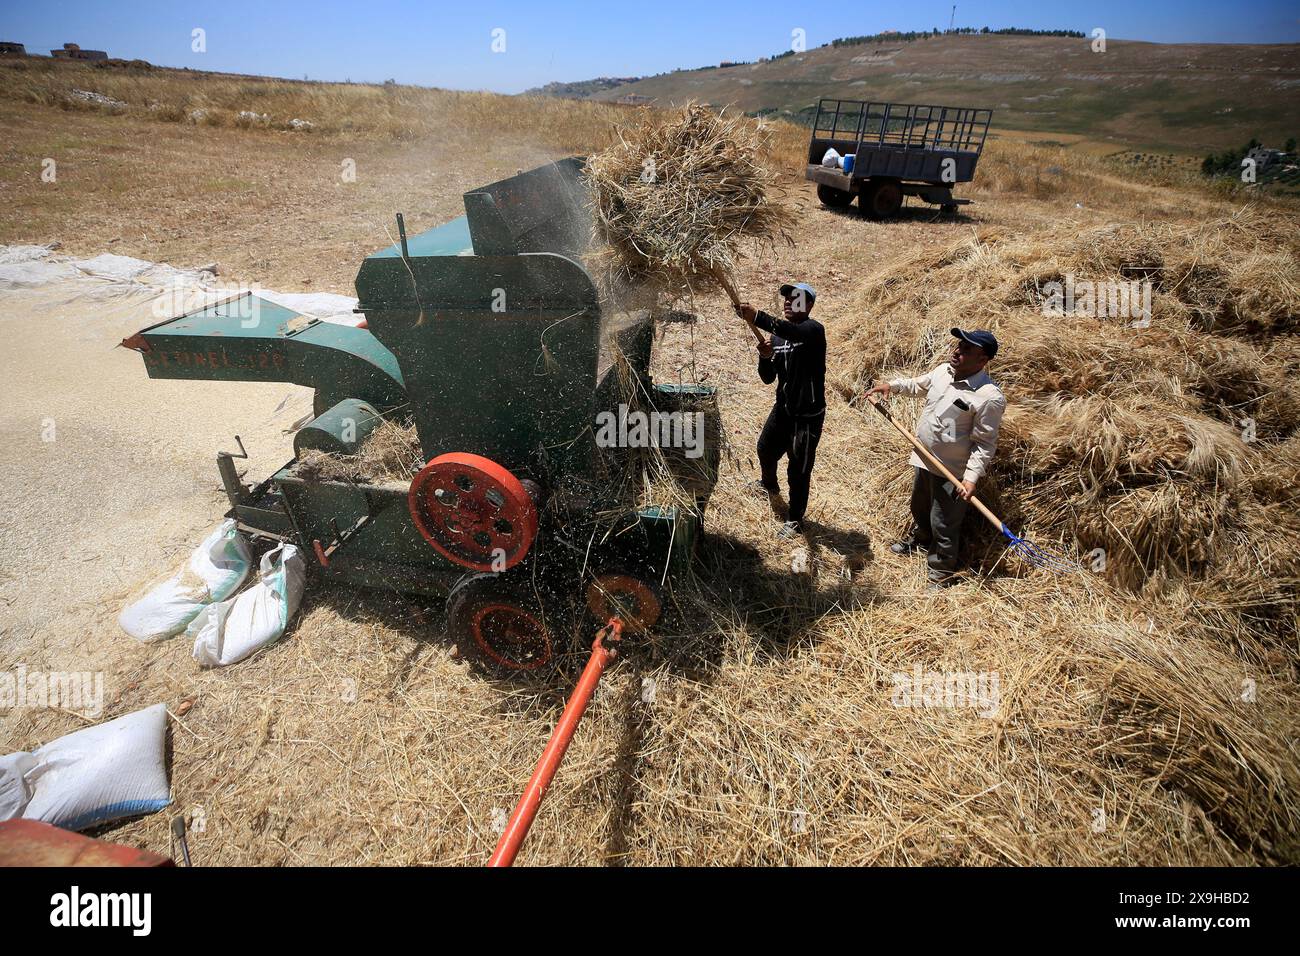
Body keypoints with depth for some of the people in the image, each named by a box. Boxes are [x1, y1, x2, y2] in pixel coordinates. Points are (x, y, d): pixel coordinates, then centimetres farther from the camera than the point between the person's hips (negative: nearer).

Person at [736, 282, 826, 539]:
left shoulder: (813, 329, -14)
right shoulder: (776, 336, 5)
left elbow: (794, 332, -40)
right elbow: (768, 378, 6)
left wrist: (757, 317, -50)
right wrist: (765, 358, -16)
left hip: (808, 414, -7)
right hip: (782, 408, 7)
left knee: (798, 470, 0)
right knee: (765, 449, 26)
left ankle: (795, 520, 18)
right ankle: (769, 484, 58)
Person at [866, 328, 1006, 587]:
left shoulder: (990, 397, -24)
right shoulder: (943, 371, -2)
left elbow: (985, 443, -20)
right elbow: (918, 384, 19)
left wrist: (972, 477, -26)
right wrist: (892, 385, 4)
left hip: (950, 471, -8)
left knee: (943, 526, 4)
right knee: (919, 508, 31)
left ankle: (941, 576, 25)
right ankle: (918, 541, 59)